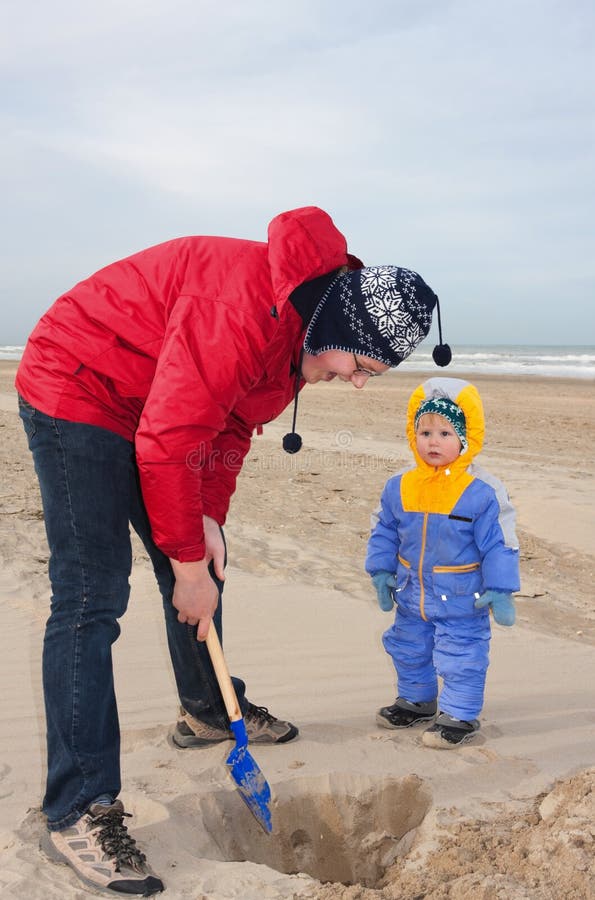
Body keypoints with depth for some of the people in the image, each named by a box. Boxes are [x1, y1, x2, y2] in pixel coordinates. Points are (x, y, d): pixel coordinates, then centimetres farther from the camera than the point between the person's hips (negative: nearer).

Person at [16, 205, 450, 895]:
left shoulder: (303, 331, -2)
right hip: (76, 390, -9)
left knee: (200, 563, 16)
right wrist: (187, 565, -22)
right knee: (93, 596, -14)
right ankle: (77, 812, -8)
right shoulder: (247, 308, -34)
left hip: (146, 408, 10)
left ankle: (208, 712, 38)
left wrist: (207, 521, -5)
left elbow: (230, 424, 6)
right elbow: (167, 443, -32)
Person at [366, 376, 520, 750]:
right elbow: (384, 531, 9)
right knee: (408, 650, 20)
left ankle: (460, 716, 19)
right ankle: (416, 701, 42)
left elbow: (499, 543, -12)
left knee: (460, 657, 2)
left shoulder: (482, 492, -16)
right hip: (412, 596, 5)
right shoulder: (399, 487, -3)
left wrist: (500, 589, -13)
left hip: (461, 598, -5)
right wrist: (382, 570, 6)